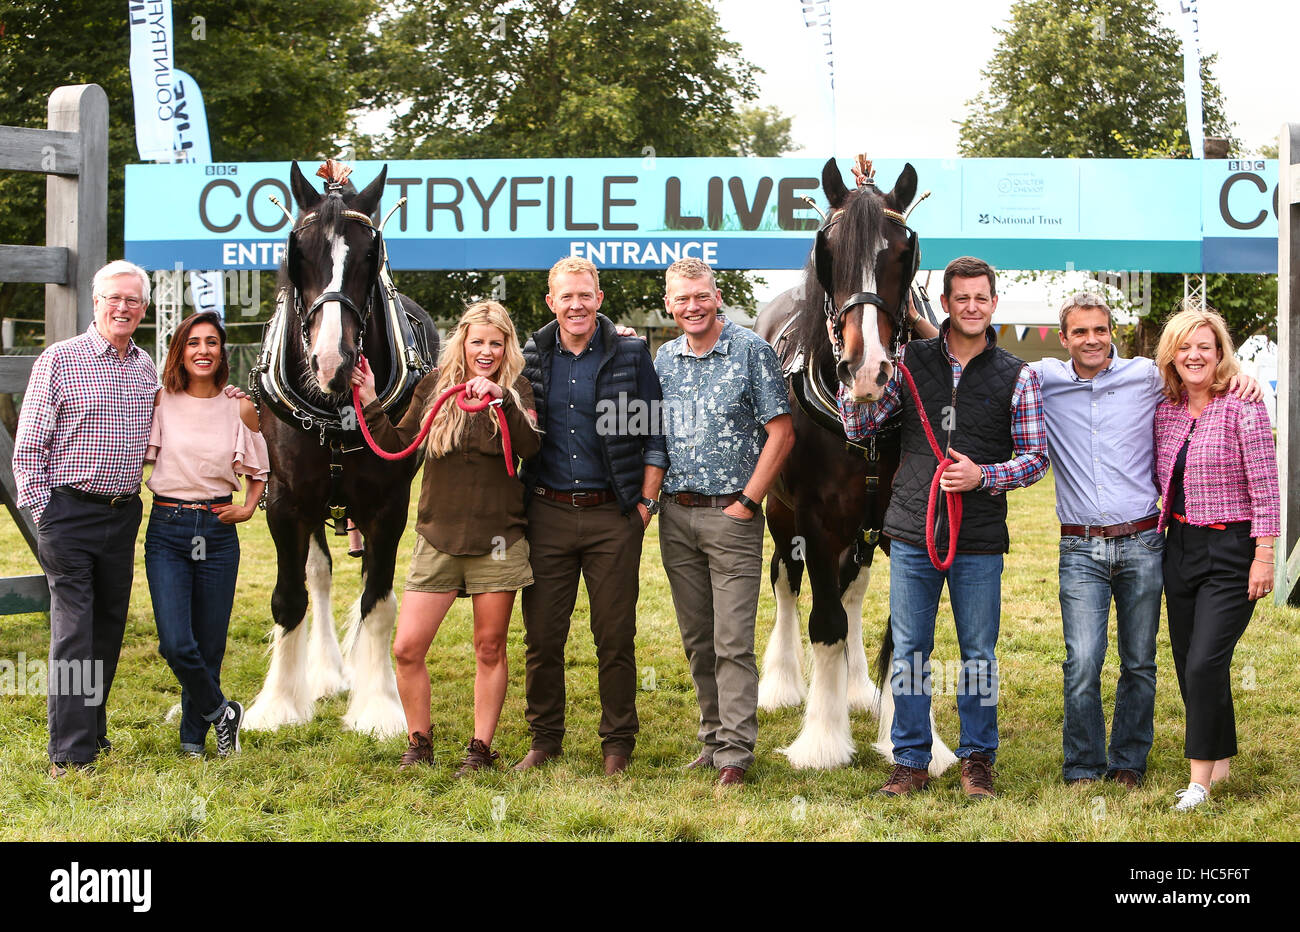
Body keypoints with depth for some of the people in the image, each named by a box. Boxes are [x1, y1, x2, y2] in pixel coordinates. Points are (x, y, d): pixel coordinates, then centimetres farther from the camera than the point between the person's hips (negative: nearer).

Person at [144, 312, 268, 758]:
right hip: (166, 530, -1)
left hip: (218, 533, 1)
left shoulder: (240, 409, 3)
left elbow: (260, 470, 17)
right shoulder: (161, 402, 0)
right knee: (176, 644, -13)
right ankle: (220, 712, 13)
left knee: (209, 646, 5)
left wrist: (248, 507, 5)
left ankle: (193, 737, 24)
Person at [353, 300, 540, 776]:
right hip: (438, 537, 2)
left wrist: (501, 399, -29)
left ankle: (481, 747, 18)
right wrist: (370, 403, -2)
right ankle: (419, 742, 15)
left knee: (489, 649, 6)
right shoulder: (435, 386, 7)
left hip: (497, 539, -2)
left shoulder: (516, 390, 0)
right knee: (407, 649, -2)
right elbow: (398, 446, 9)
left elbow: (530, 447, -17)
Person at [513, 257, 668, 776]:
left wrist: (646, 502, -1)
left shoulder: (631, 356, 2)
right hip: (548, 514, 2)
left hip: (613, 516, -2)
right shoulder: (531, 358, 8)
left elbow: (655, 434, 5)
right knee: (542, 636, 4)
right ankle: (544, 738, 18)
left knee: (616, 637, 2)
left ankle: (618, 743, 15)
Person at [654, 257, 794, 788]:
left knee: (733, 641, -7)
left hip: (731, 514, -5)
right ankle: (712, 737, 21)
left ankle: (735, 750, -4)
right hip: (676, 516, 5)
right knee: (696, 639, 11)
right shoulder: (664, 359, 10)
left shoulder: (751, 351, -5)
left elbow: (781, 434, -7)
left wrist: (747, 502, -10)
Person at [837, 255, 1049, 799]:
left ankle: (977, 759, 22)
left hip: (979, 543, -1)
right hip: (912, 533, 1)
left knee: (979, 653, 7)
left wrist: (984, 476, -14)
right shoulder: (911, 361, 5)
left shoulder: (1017, 377, 1)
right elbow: (859, 428, 6)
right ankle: (910, 762, 18)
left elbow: (1036, 458, 2)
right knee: (908, 650, 7)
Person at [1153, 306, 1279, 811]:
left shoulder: (1242, 407, -10)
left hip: (1231, 550, -6)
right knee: (1187, 664, 10)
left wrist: (1264, 556, -15)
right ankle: (1220, 759, 26)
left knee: (1205, 663, -13)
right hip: (1180, 546, 6)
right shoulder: (1165, 411, 7)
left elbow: (1265, 487, -12)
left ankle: (1201, 778, -4)